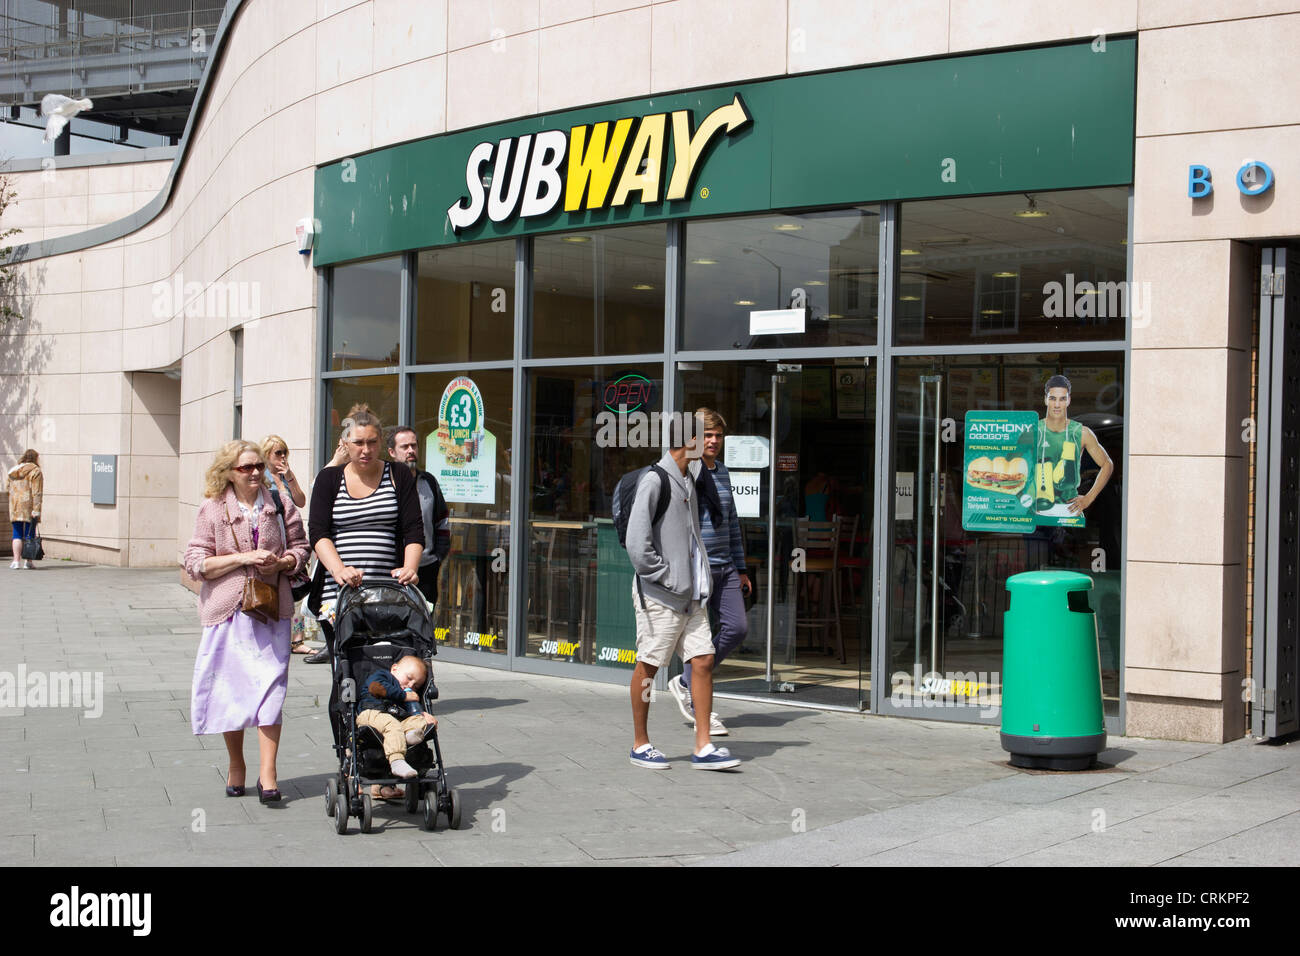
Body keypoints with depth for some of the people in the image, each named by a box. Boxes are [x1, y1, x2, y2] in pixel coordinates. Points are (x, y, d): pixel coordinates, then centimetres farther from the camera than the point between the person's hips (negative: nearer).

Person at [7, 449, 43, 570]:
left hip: (14, 506, 5)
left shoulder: (13, 471, 15)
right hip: (29, 505, -5)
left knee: (17, 534, 7)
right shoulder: (35, 471, -5)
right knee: (29, 534, 1)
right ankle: (27, 561, 0)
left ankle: (16, 561, -1)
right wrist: (36, 510, -14)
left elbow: (10, 490, 18)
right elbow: (36, 493, -12)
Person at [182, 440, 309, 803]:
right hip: (228, 609, 0)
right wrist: (242, 558, -14)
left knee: (269, 684, -9)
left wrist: (281, 562, -8)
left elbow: (300, 547, 14)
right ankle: (236, 765, 24)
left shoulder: (280, 505, 6)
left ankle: (267, 772, -8)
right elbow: (196, 563, -3)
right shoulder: (212, 510, 1)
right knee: (230, 687, 6)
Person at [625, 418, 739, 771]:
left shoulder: (686, 483, 17)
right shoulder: (654, 479, -11)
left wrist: (701, 581, 14)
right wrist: (666, 579, -15)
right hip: (659, 596, -8)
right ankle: (640, 745, 13)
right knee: (648, 666, 2)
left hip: (689, 596, 8)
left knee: (704, 661, 1)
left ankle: (703, 747, 4)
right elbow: (637, 542, -18)